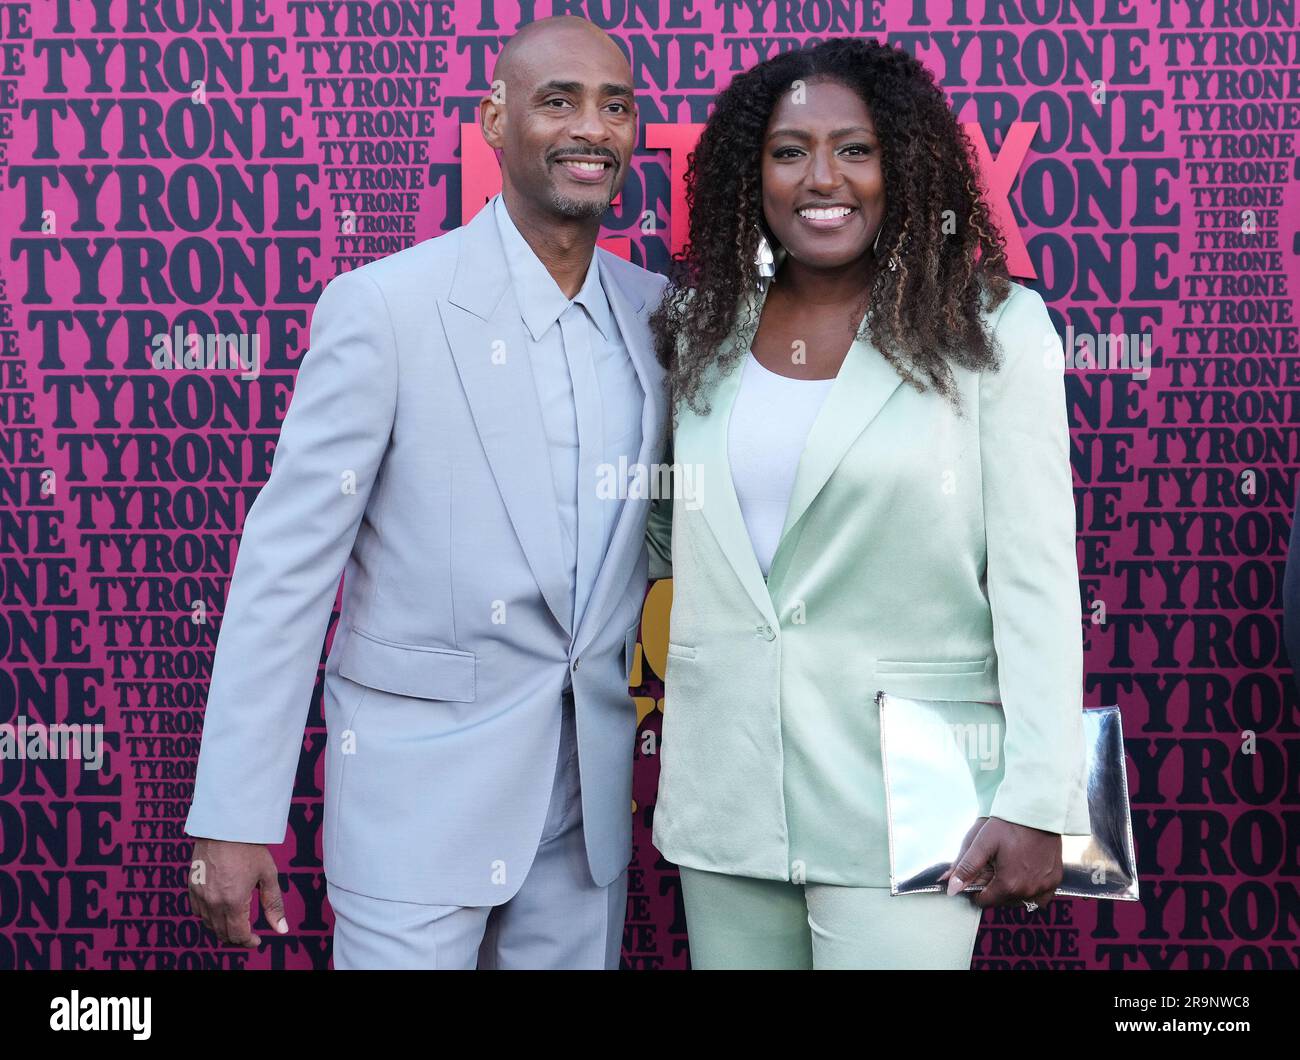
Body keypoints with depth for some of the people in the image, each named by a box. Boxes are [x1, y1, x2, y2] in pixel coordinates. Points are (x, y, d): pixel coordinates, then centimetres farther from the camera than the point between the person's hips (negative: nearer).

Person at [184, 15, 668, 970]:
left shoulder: (658, 313, 3)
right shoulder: (383, 307, -12)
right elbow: (287, 563, -12)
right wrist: (234, 816, -14)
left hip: (590, 785, 5)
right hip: (421, 782, -4)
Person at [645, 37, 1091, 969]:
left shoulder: (994, 330, -5)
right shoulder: (704, 332, 6)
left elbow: (1036, 580, -8)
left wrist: (1036, 801, -12)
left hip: (899, 791, -4)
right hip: (725, 785, 4)